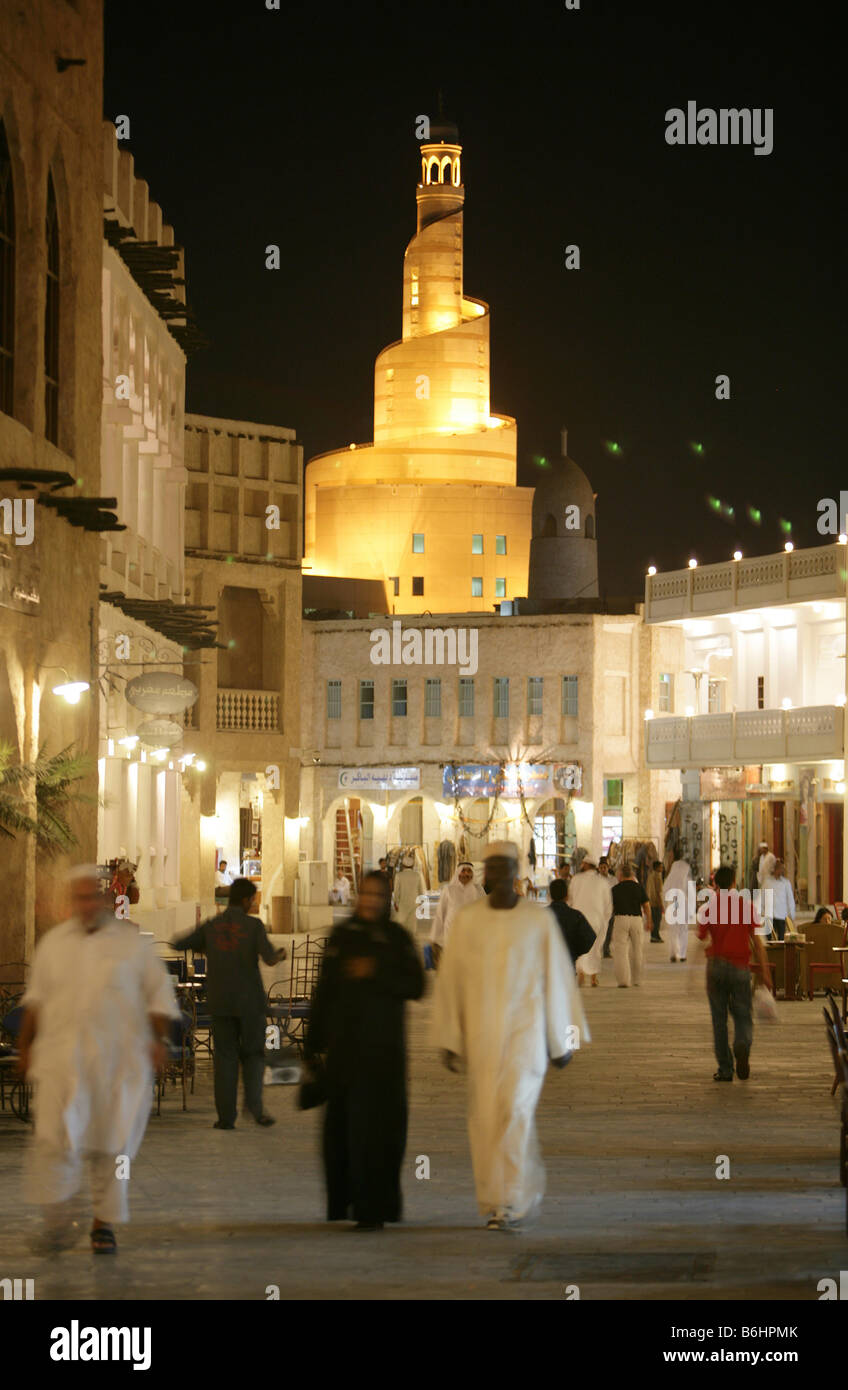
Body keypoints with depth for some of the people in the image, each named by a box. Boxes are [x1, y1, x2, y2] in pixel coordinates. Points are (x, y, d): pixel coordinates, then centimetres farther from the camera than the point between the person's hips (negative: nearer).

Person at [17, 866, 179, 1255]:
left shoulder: (133, 945, 4)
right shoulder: (52, 943, 10)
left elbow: (159, 994, 6)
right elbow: (36, 999, 19)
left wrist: (157, 1038, -6)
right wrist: (25, 1045, 18)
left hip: (119, 1062, -1)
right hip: (62, 1058, 1)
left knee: (112, 1143, 3)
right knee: (56, 1136, -15)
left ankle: (105, 1223, 15)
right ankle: (57, 1219, -3)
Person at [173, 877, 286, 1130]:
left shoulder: (211, 926, 4)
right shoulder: (254, 925, -7)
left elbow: (178, 945, 9)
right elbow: (269, 958, -18)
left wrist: (203, 949, 26)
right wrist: (281, 954, 4)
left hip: (219, 1002, 3)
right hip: (249, 1000, -2)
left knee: (225, 1056, 7)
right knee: (253, 1053, 11)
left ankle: (226, 1116, 4)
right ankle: (253, 1102, -9)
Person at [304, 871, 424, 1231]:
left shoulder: (398, 938, 4)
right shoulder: (342, 935, 7)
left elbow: (416, 986, -4)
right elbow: (324, 989, 8)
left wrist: (376, 974, -15)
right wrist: (313, 1043, 6)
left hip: (383, 1046, -2)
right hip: (344, 1043, 2)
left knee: (379, 1126, -5)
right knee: (342, 1124, 2)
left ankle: (373, 1209, -4)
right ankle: (343, 1201, 16)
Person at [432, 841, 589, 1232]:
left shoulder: (540, 919, -1)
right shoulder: (467, 920, 4)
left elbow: (558, 979, 4)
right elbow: (450, 980, 5)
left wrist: (563, 1040, 5)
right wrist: (449, 1039, 2)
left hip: (525, 1028, -3)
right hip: (480, 1032, 3)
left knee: (515, 1109, -16)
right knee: (484, 1116, 4)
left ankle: (509, 1203, -14)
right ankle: (527, 1189, 22)